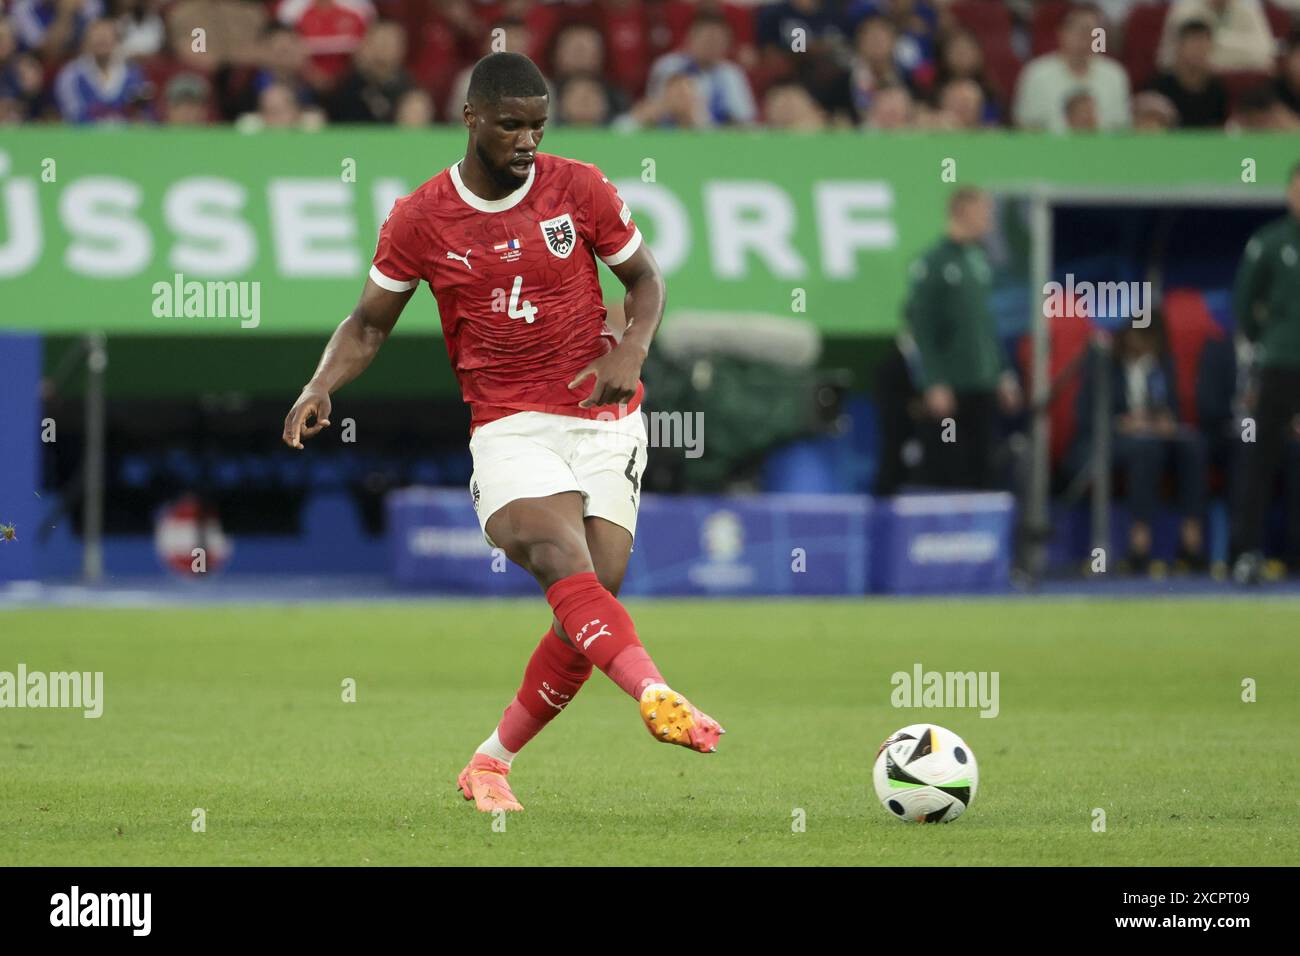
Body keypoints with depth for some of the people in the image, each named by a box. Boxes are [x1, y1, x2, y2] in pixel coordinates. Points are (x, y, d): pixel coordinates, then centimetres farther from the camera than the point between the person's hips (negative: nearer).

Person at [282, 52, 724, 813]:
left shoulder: (579, 190, 1)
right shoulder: (421, 220, 0)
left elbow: (645, 278, 13)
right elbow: (370, 324, 11)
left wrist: (630, 352, -7)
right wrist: (321, 386, -7)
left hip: (604, 420, 2)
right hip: (508, 428, -2)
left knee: (587, 615, -8)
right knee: (563, 561, -31)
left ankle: (493, 763, 9)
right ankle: (656, 697, -51)